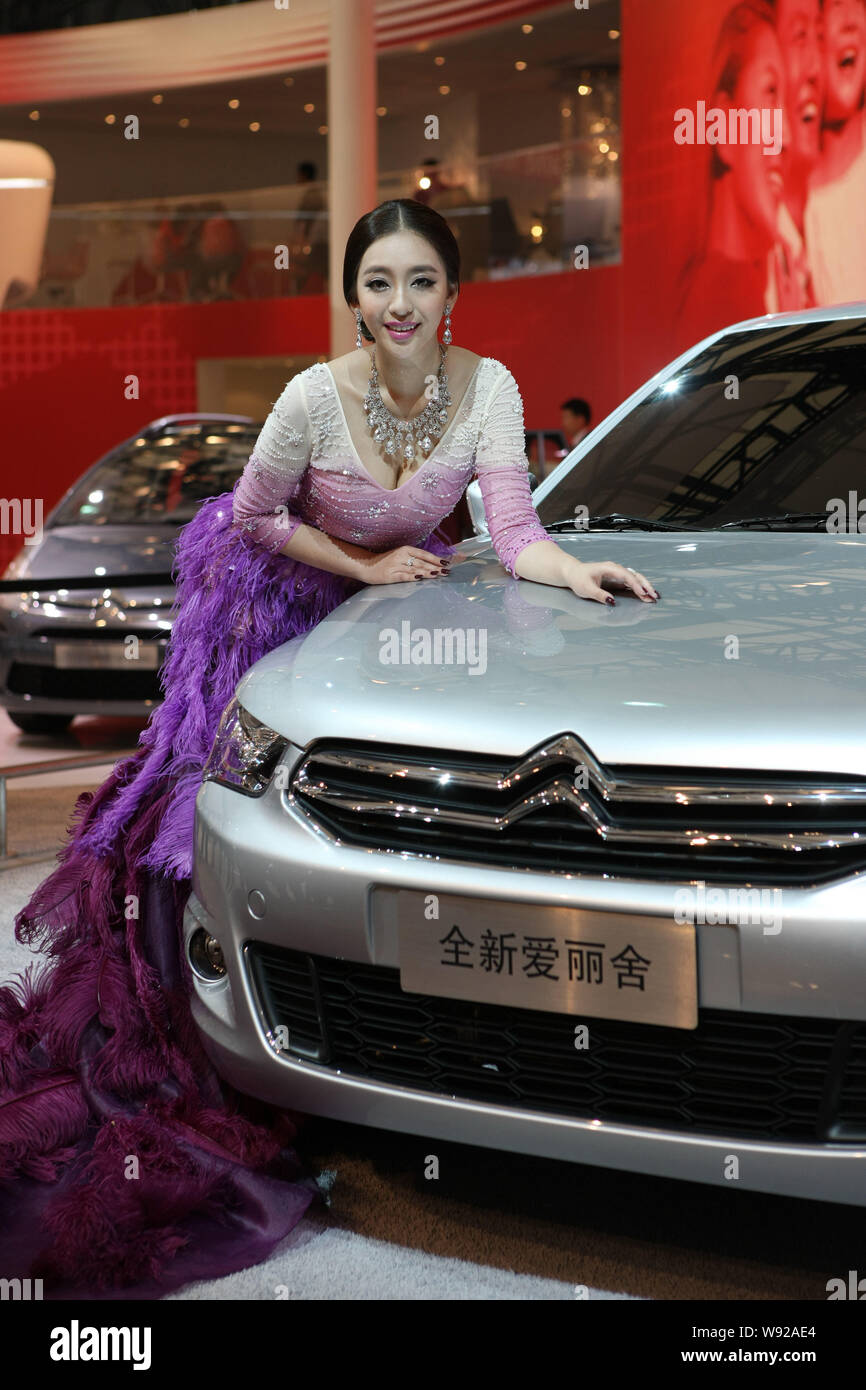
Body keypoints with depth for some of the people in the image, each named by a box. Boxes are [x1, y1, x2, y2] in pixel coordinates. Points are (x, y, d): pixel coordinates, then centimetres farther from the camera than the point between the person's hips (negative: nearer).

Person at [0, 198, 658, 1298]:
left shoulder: (487, 386, -19)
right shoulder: (316, 396, -26)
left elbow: (513, 529, -22)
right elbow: (256, 515, -12)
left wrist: (572, 571, -42)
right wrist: (367, 566, -16)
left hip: (394, 586, 3)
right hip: (273, 586, -3)